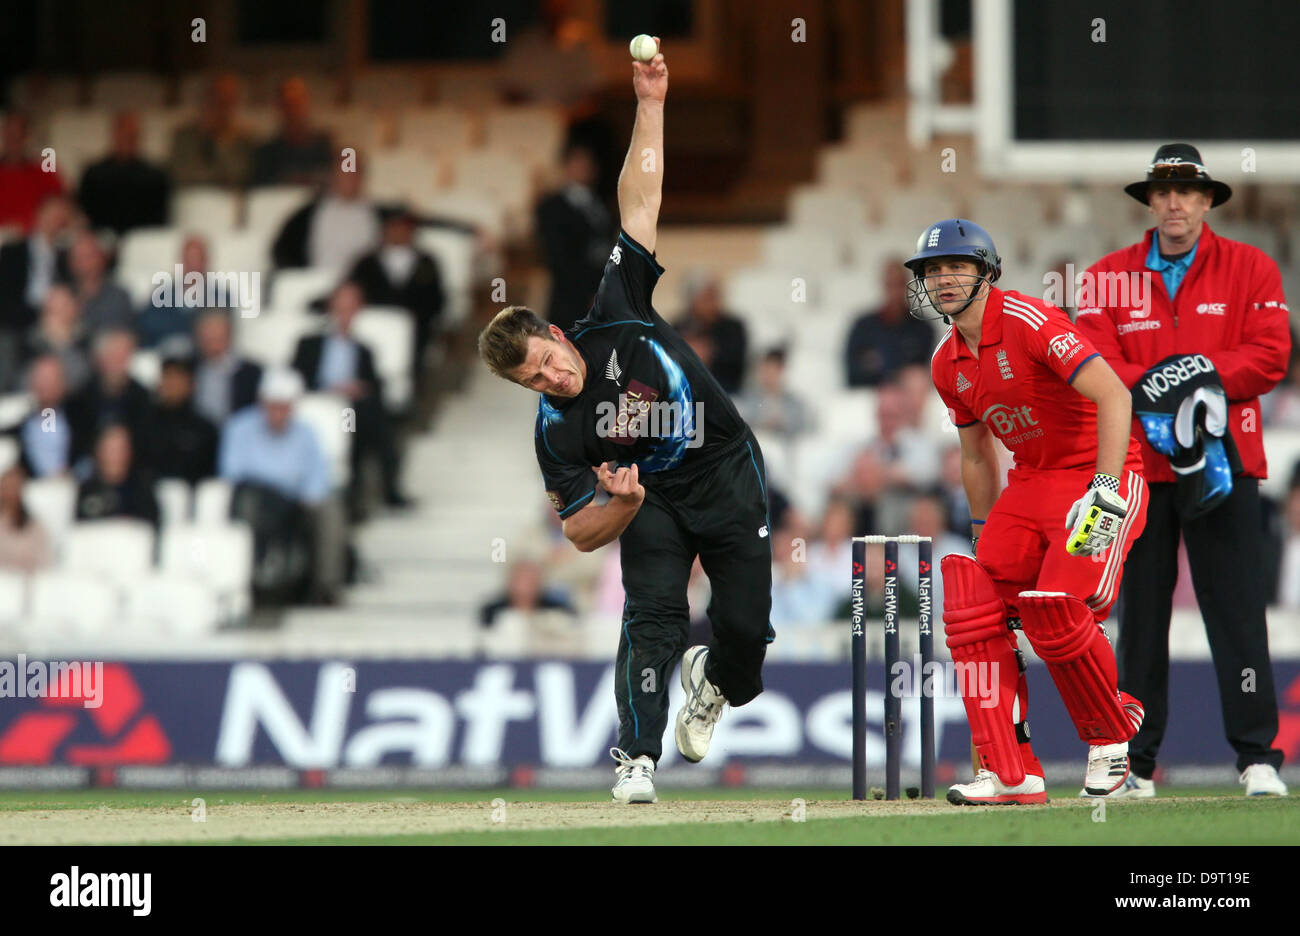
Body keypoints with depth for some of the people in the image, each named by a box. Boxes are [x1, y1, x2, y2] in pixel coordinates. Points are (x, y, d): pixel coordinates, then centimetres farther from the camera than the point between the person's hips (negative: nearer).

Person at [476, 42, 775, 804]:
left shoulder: (615, 319, -15)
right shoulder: (558, 432, -17)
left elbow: (639, 203, -13)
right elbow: (582, 533, -14)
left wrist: (650, 105, -16)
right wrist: (624, 505, -35)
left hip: (730, 477, 1)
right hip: (653, 498, -1)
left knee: (746, 627, -2)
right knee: (654, 619, -20)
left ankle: (713, 680, 33)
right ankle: (637, 759, -15)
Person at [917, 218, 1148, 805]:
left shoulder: (1029, 322, -19)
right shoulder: (947, 364, 7)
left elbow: (1113, 395, -27)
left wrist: (1106, 493, -33)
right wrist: (987, 539, 18)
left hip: (1100, 474, -8)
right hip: (1030, 482, 8)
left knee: (1057, 614, -22)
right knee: (975, 611, -7)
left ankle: (1112, 734, 6)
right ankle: (1010, 775, -4)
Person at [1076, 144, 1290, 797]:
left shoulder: (1250, 270, 7)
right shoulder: (1108, 278, 9)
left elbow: (1271, 356, -3)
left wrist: (1204, 374, -16)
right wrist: (1154, 391, -19)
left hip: (1226, 458, -1)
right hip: (1137, 461, 1)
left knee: (1236, 608, -8)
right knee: (1141, 610, 3)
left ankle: (1258, 756, -7)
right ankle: (1135, 763, 8)